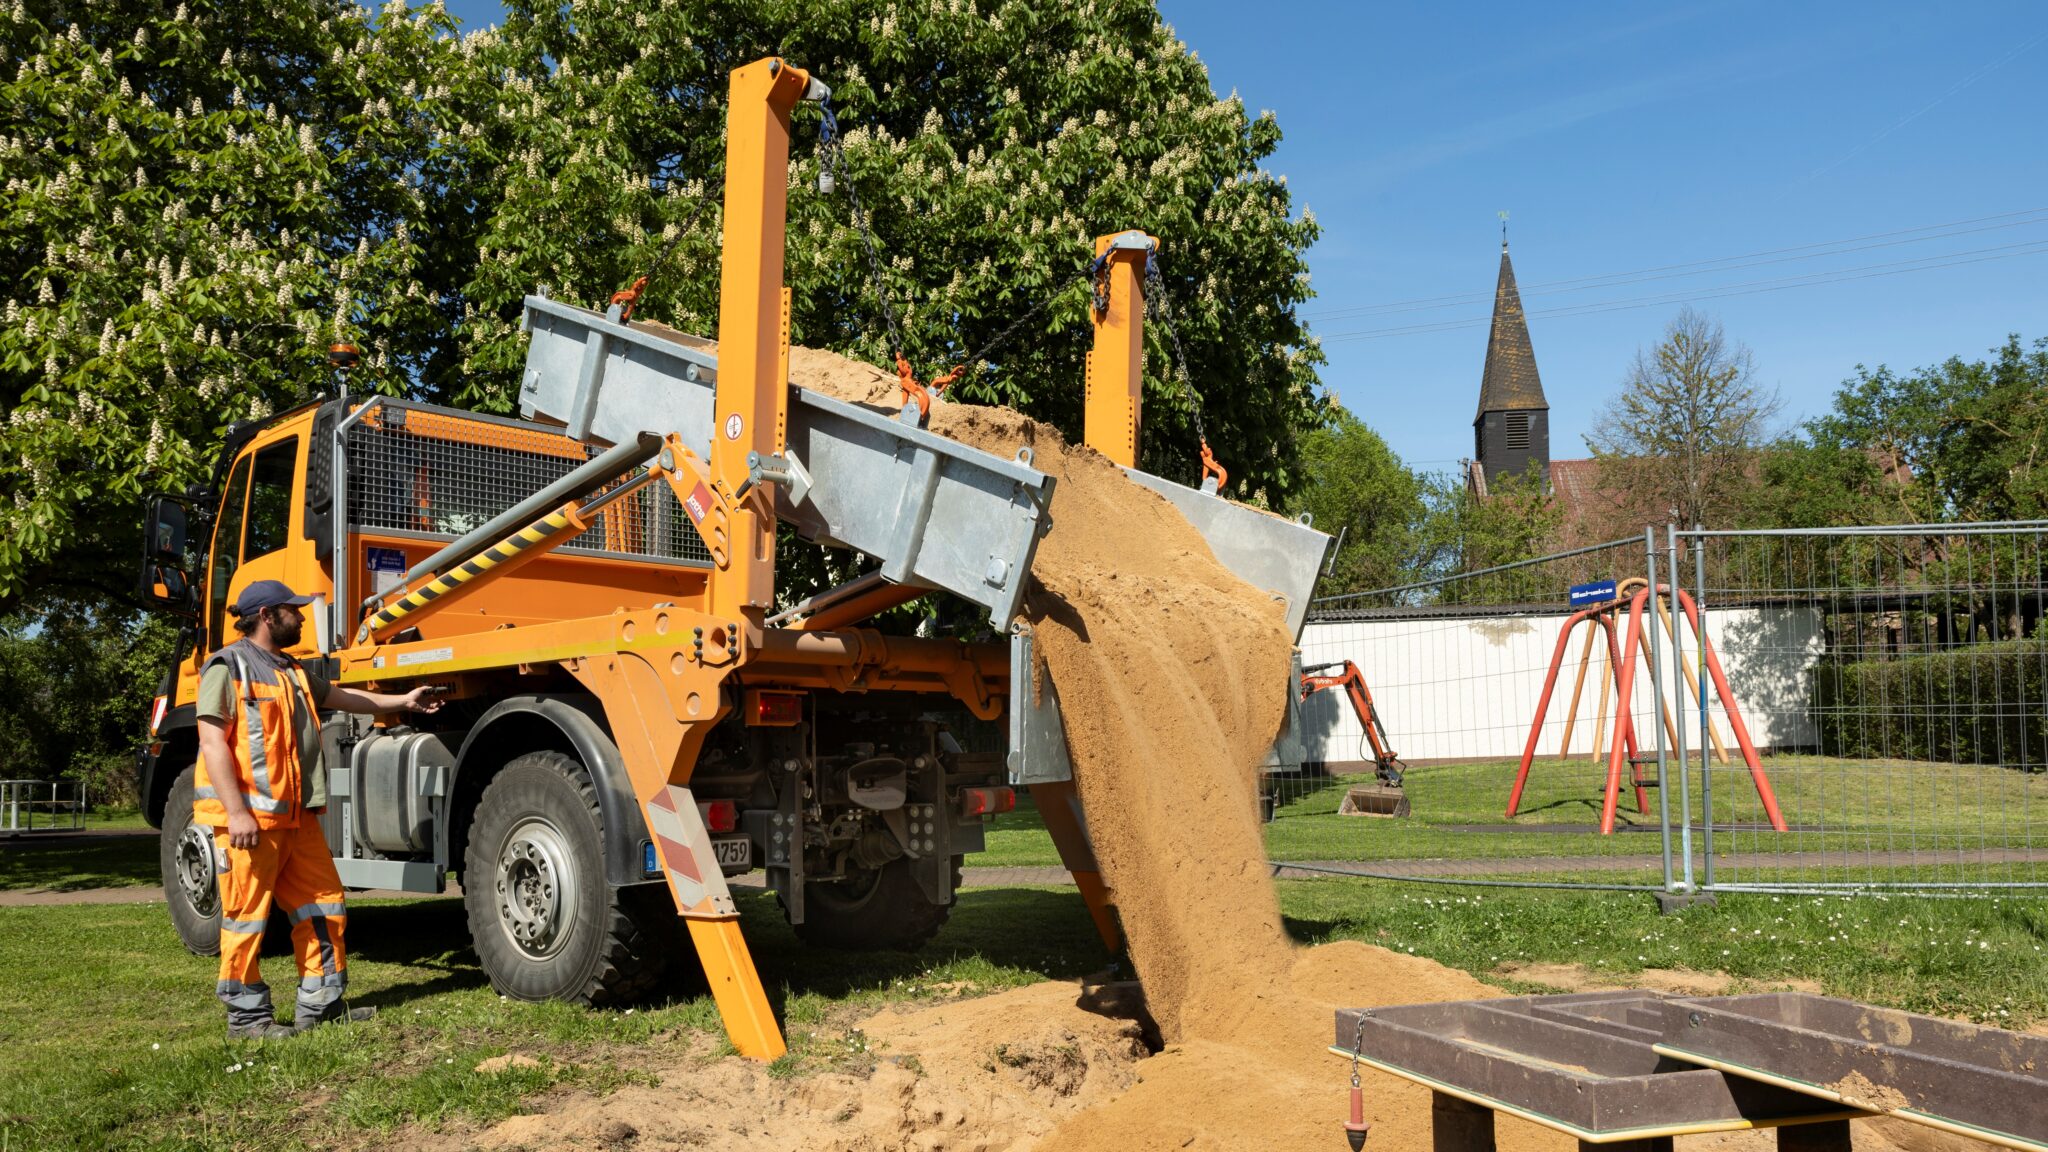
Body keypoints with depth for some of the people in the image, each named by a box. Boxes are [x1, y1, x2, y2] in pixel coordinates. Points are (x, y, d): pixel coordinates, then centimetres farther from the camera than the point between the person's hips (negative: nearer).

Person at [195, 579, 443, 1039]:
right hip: (249, 818, -9)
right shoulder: (228, 668, -8)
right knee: (246, 915, -1)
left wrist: (402, 701, 34)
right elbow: (213, 743, -15)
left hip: (297, 816, 9)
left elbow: (342, 697, 34)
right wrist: (236, 812, -21)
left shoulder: (290, 671, 20)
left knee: (322, 906, 10)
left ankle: (321, 1002, 18)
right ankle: (246, 1015, 9)